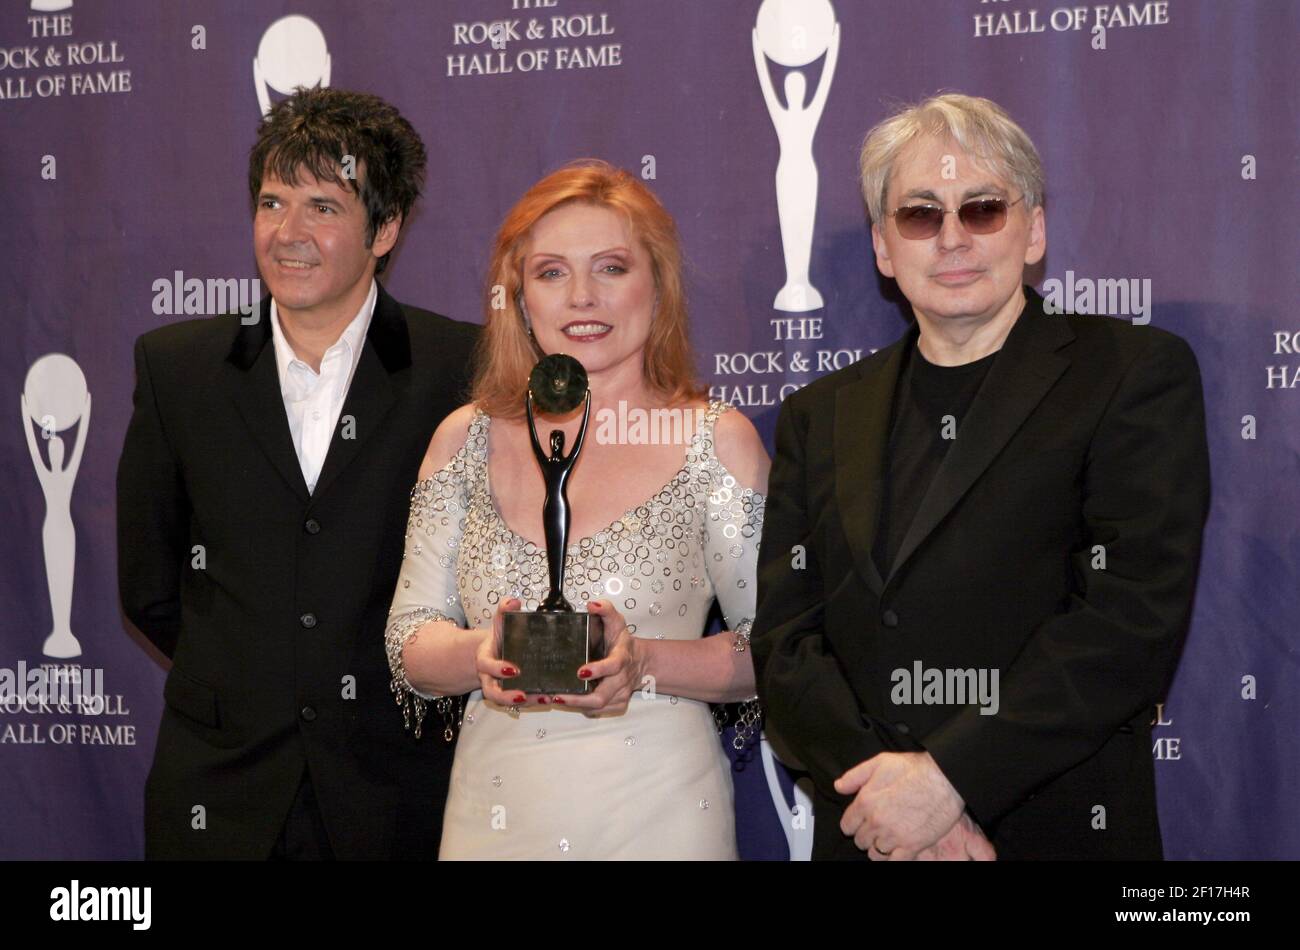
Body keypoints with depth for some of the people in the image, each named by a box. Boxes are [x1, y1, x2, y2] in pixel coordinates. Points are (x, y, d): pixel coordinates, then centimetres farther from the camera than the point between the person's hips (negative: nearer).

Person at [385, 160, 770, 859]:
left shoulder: (717, 440, -3)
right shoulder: (466, 439, 4)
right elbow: (409, 645, 5)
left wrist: (642, 663, -19)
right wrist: (481, 654, -16)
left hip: (659, 818, -2)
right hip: (495, 816, 2)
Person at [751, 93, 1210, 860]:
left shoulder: (1137, 373, -3)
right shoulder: (819, 417, 9)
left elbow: (1135, 617, -13)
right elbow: (784, 639, 3)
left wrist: (947, 776, -18)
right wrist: (879, 780, -15)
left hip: (1060, 833, -3)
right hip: (863, 835, 3)